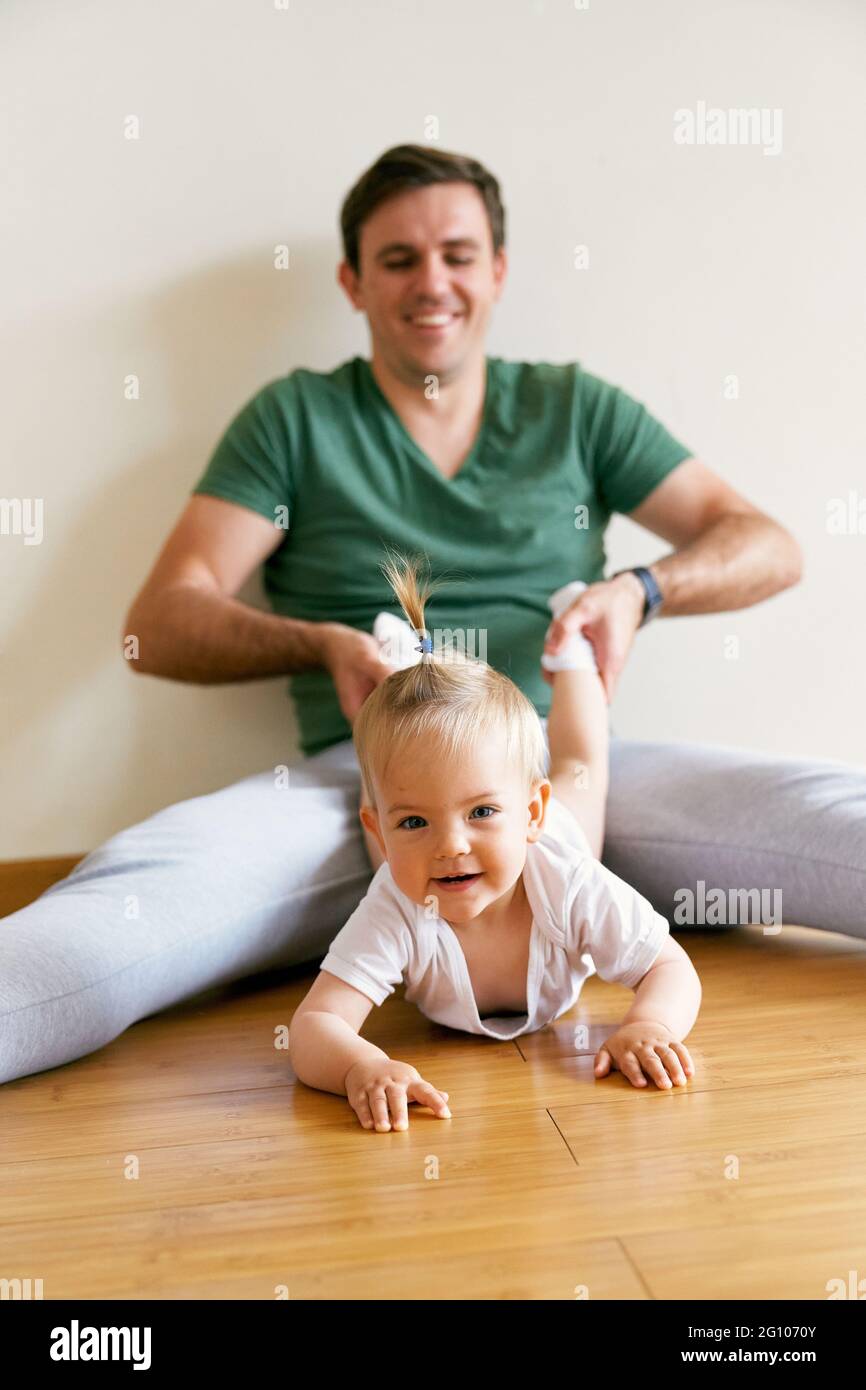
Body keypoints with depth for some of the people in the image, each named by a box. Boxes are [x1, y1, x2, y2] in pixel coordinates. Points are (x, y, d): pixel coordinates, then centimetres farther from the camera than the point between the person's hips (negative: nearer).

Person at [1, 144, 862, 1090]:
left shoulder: (576, 408, 18)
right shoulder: (295, 419, 14)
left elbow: (768, 547, 15)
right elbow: (161, 624, 6)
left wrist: (639, 590, -7)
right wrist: (323, 646, -14)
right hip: (363, 774, -1)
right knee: (136, 894, -33)